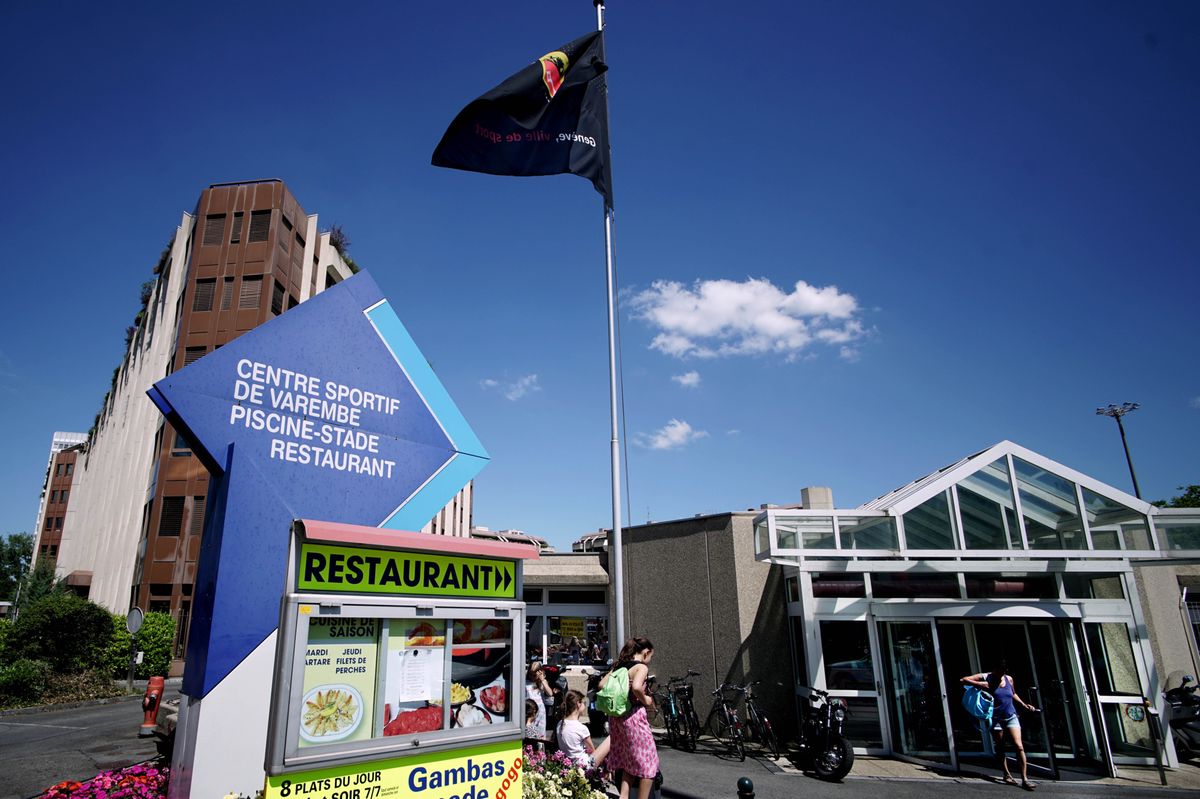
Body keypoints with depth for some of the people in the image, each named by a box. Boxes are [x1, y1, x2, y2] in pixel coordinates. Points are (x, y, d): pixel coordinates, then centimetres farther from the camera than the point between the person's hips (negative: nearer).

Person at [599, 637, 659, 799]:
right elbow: (636, 687, -29)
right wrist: (645, 700, -12)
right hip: (634, 716, -8)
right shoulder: (641, 667, -11)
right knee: (647, 762, 6)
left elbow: (602, 685, 8)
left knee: (629, 761, 20)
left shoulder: (619, 666, 11)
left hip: (616, 717, 8)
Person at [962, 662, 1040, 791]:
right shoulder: (986, 677, -8)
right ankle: (1007, 774, 24)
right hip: (996, 718, -3)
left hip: (1011, 716, 3)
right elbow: (963, 680, -14)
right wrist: (979, 684, -26)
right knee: (1000, 748, 7)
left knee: (1019, 746, -9)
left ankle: (1024, 779, -5)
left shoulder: (1009, 679, 5)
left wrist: (1024, 705, 12)